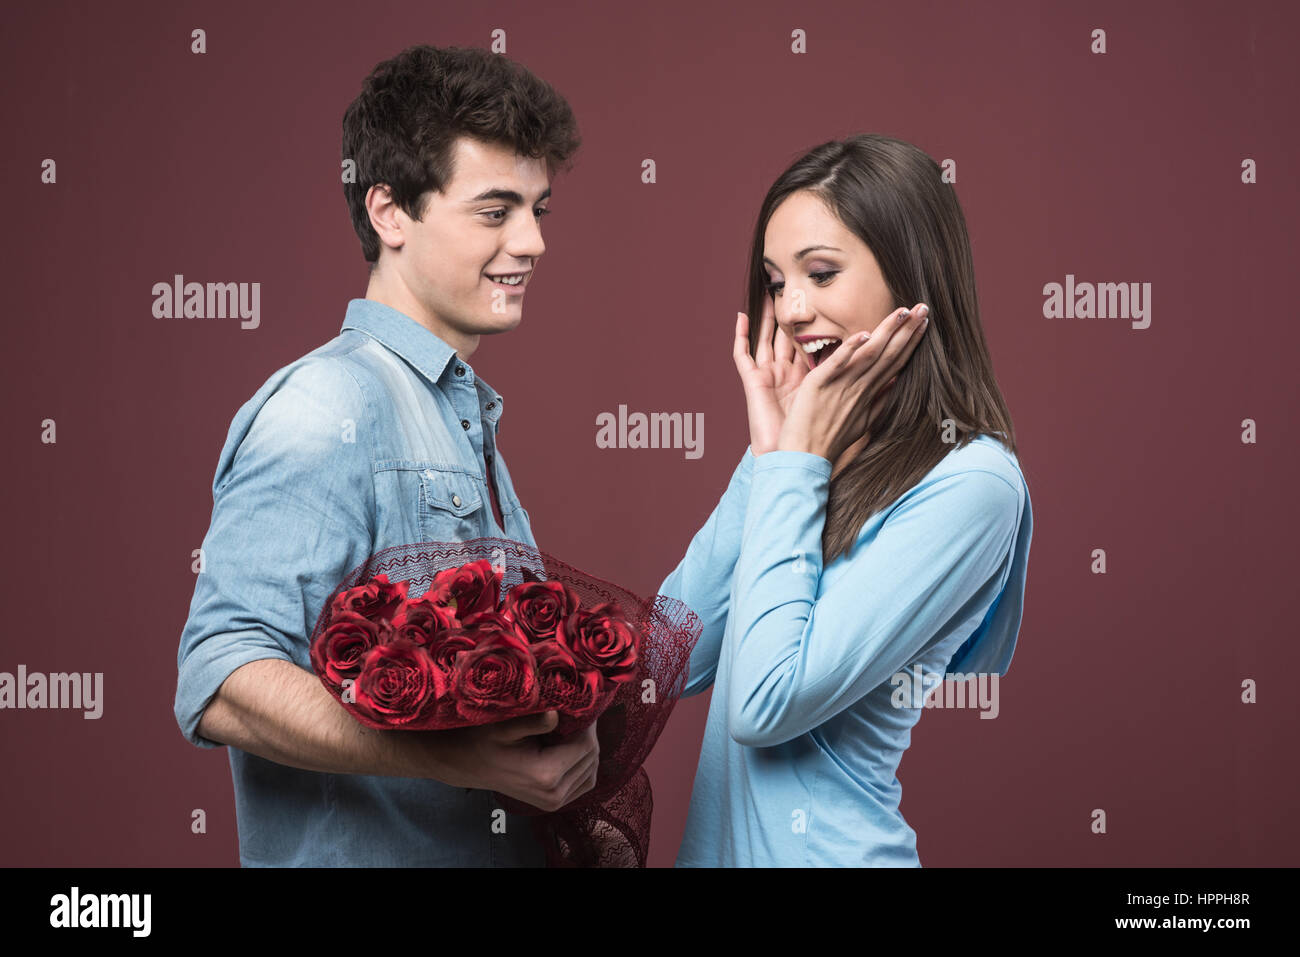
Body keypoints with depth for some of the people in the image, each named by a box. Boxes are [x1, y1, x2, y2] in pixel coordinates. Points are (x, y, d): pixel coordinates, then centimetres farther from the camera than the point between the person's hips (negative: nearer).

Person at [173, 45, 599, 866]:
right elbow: (222, 686, -26)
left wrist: (558, 762, 1)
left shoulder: (468, 417, 14)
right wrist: (461, 761, -32)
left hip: (499, 844, 9)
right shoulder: (328, 409, -16)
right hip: (360, 855, -9)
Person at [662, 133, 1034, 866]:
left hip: (826, 846, -7)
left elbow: (768, 703, -23)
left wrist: (796, 464, -16)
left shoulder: (970, 483, -18)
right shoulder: (803, 445, 4)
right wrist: (769, 452, -5)